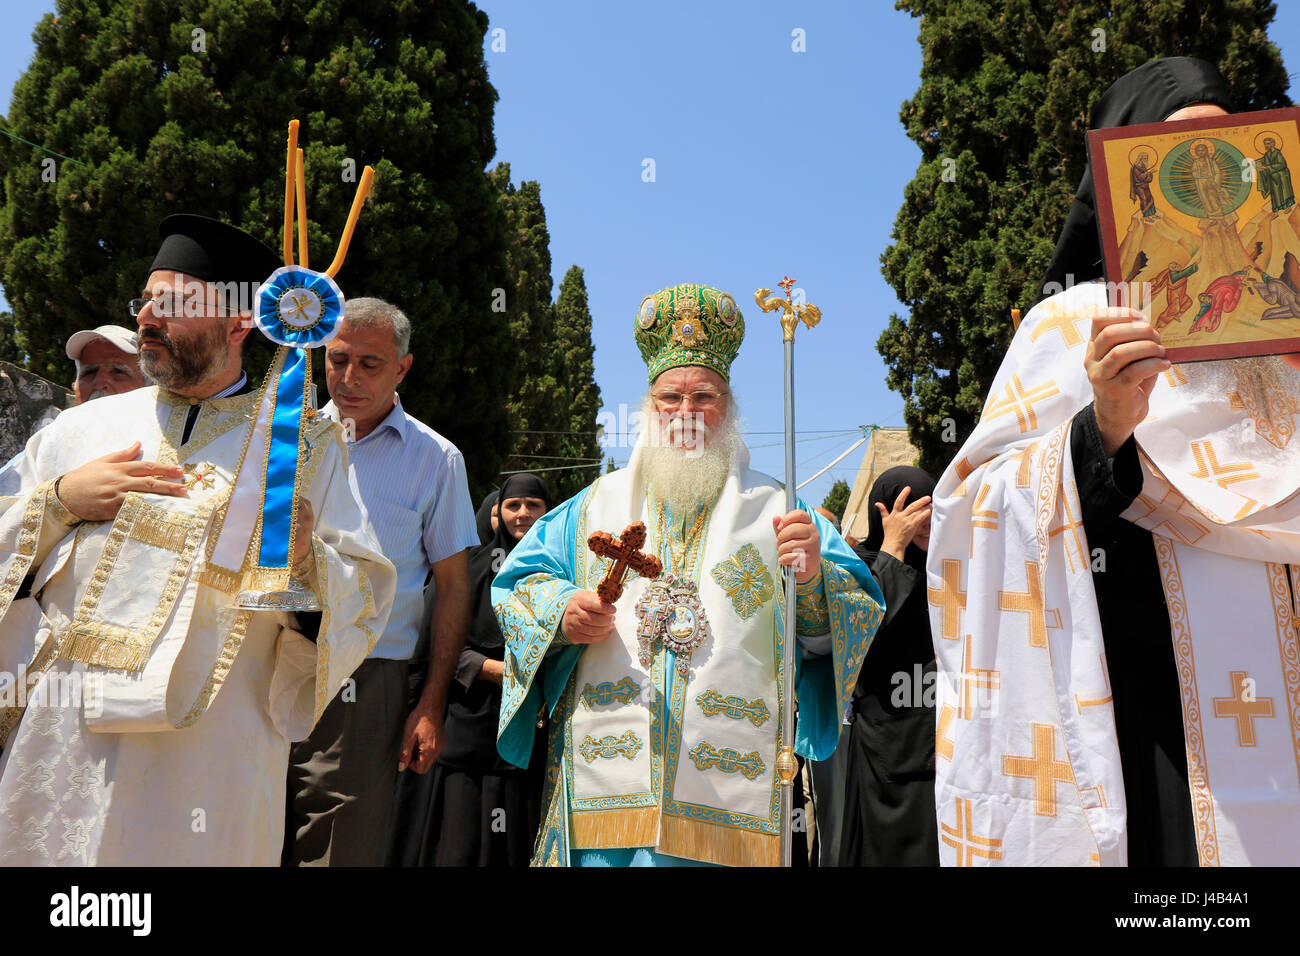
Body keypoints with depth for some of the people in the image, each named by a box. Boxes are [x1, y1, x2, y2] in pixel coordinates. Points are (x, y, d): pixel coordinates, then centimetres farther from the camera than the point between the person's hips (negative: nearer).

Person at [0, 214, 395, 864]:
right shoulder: (81, 428, 10)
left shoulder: (307, 445, 1)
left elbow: (366, 596, -4)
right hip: (61, 743, 3)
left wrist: (306, 560, -22)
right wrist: (58, 501, -6)